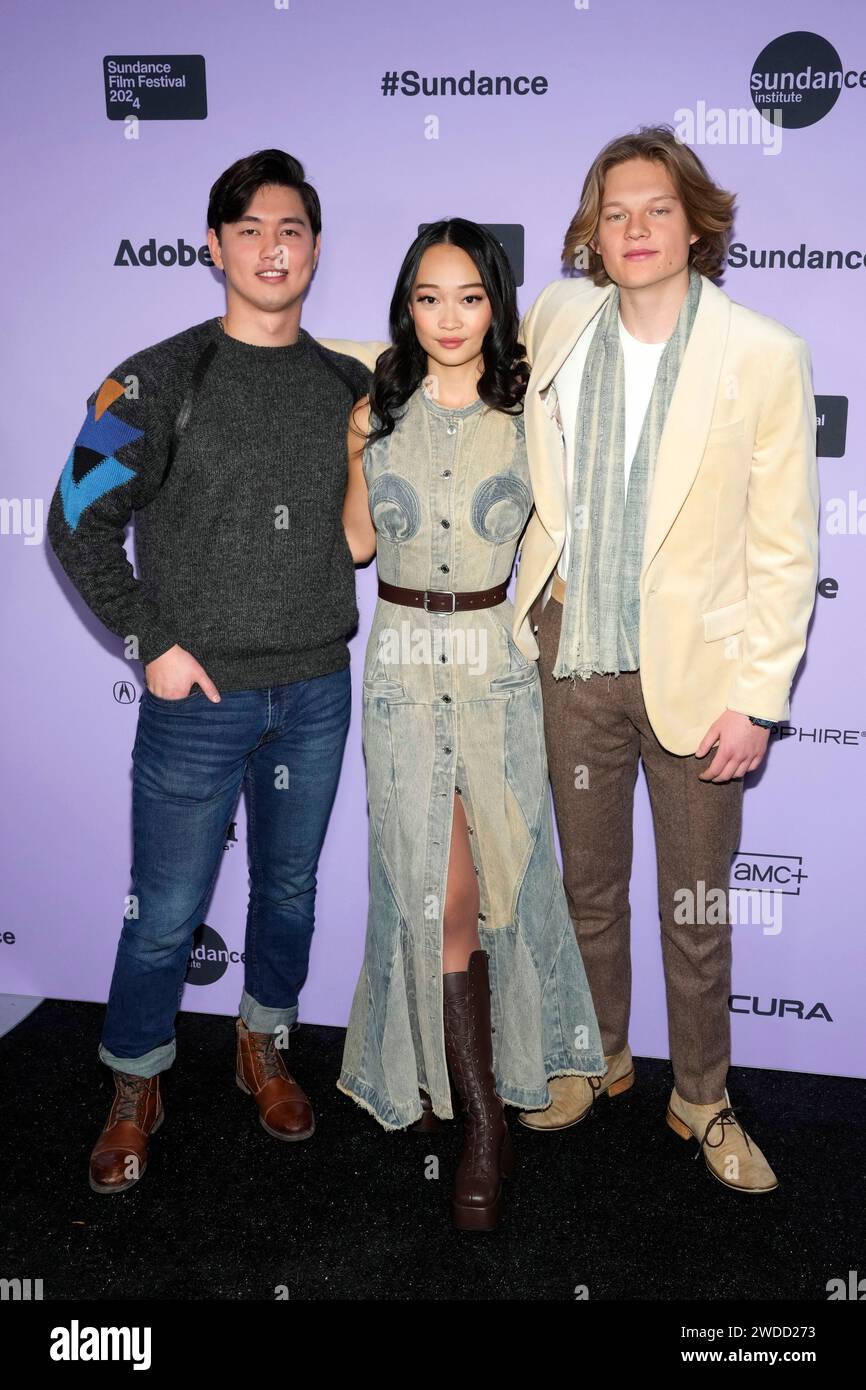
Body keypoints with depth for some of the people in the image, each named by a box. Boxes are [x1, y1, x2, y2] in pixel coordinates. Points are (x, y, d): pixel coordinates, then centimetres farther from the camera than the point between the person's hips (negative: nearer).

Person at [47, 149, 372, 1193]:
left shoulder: (350, 389, 6)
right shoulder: (160, 381, -5)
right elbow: (79, 524, -4)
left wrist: (328, 617, 4)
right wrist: (151, 644, -9)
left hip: (316, 691, 4)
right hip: (198, 692, -3)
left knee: (290, 890, 16)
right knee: (166, 912, 5)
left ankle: (264, 1048, 40)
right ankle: (136, 1094, 27)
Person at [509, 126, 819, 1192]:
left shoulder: (765, 356, -8)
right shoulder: (554, 320, 1)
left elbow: (784, 546, -7)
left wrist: (758, 697, -11)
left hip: (695, 672, -2)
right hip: (574, 663, 3)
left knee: (697, 912, 10)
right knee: (589, 887, 18)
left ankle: (702, 1101, 33)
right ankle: (599, 1058, 41)